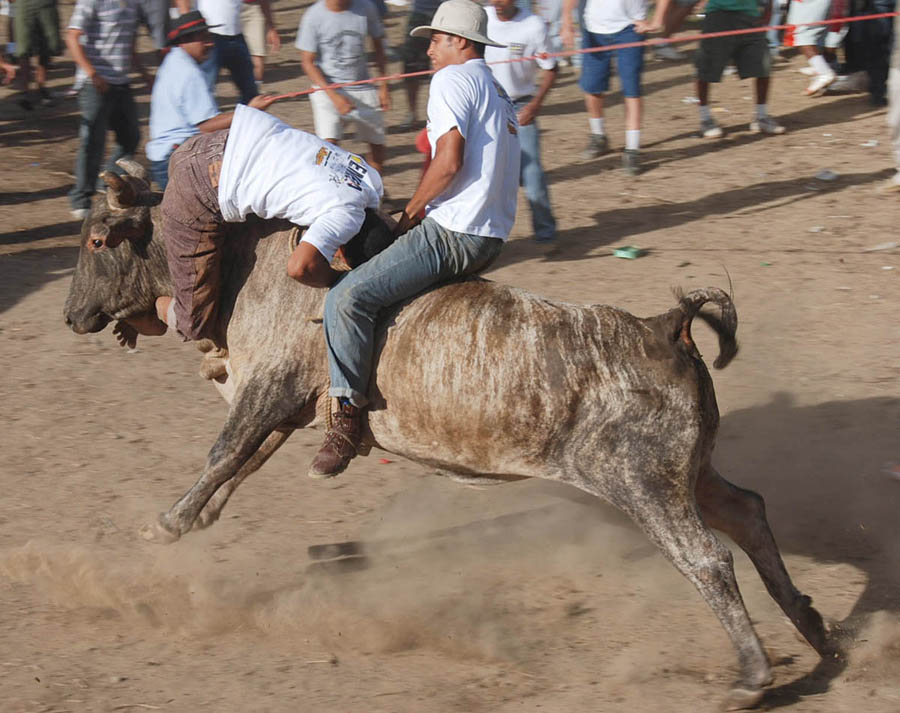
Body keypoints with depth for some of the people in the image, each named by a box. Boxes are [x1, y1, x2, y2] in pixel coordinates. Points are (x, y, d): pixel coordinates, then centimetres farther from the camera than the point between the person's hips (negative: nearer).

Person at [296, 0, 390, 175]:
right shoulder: (313, 17, -15)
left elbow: (378, 43, 8)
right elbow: (307, 62, -11)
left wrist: (384, 86, 6)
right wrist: (334, 96, -20)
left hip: (363, 88, 3)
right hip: (327, 88, -3)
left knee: (377, 141, 10)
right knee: (328, 142, -22)